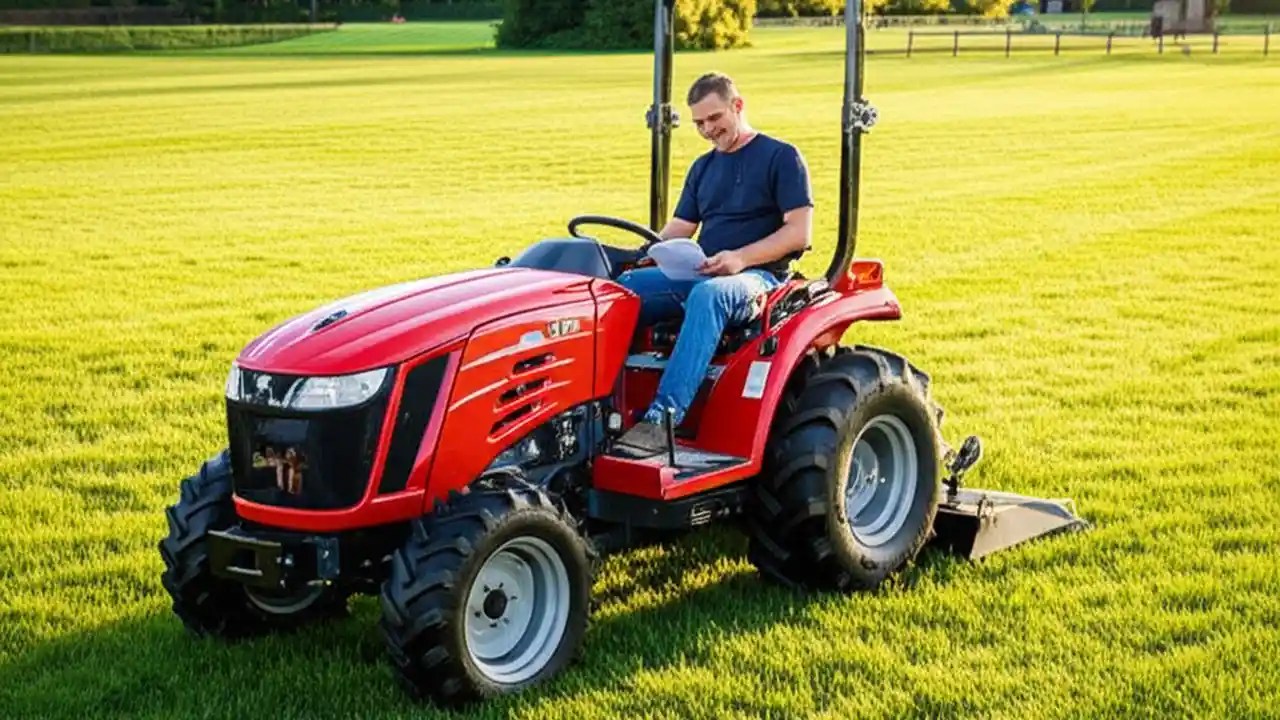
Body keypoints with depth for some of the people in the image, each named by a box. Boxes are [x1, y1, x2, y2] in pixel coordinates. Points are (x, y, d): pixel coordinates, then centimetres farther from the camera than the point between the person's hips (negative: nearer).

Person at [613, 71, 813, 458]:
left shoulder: (782, 158, 3)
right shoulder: (703, 167, 22)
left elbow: (799, 232, -7)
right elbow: (679, 229, 19)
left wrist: (740, 258, -21)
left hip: (757, 277, -6)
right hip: (697, 274, 6)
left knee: (707, 295, -40)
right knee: (621, 287, -19)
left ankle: (662, 420, -48)